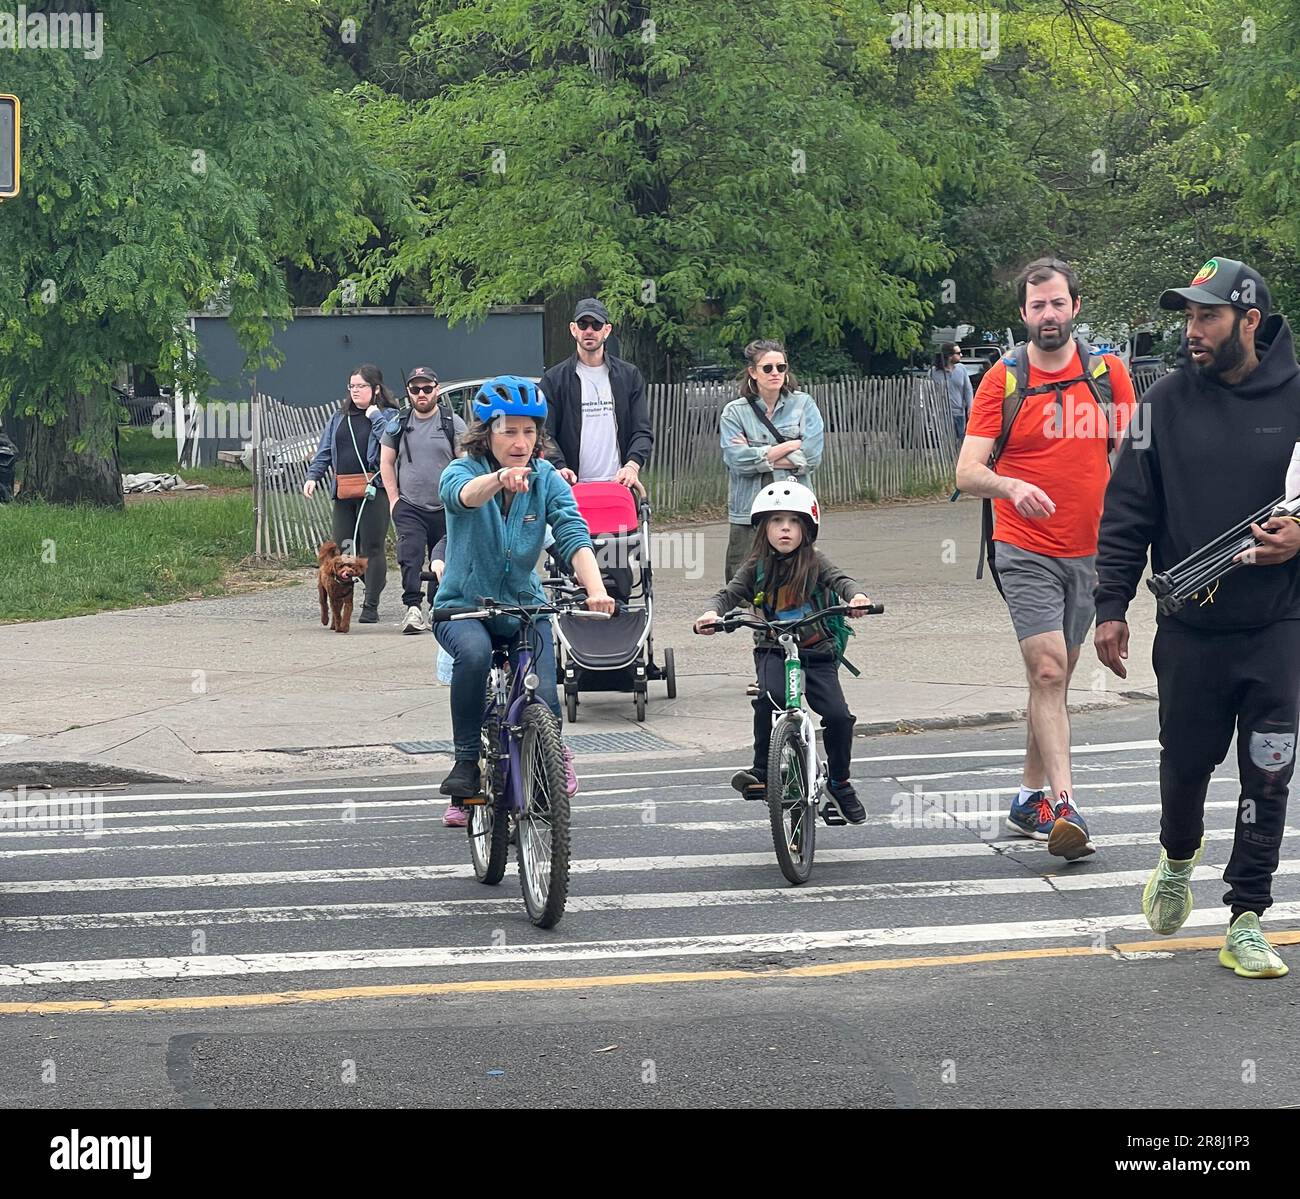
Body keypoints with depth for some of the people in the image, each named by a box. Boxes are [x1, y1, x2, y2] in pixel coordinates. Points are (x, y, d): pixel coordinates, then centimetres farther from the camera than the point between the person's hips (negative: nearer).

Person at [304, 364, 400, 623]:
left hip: (373, 490, -5)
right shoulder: (339, 418, 18)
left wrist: (375, 416, -13)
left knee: (373, 547, -3)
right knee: (343, 547, 4)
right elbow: (324, 451, 16)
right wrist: (312, 476, 3)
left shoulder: (388, 415, 1)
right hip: (343, 492, 5)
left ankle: (371, 606, 2)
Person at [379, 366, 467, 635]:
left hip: (445, 508, 0)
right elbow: (386, 462, 13)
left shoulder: (452, 423, 1)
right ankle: (412, 608, -21)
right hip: (409, 507, 0)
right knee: (410, 556, -17)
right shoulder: (399, 424, 8)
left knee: (443, 562, 4)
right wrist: (394, 499, 4)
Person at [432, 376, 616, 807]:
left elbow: (573, 536, -18)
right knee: (474, 654, -36)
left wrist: (595, 588, -38)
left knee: (543, 697, -18)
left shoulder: (547, 480, -3)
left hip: (524, 606, 2)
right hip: (464, 607, -2)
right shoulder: (462, 471, -10)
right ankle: (466, 761, -21)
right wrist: (500, 479, -60)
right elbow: (464, 494, -36)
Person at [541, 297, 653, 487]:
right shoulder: (554, 379, 8)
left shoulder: (629, 376, 13)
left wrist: (632, 465, -11)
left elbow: (642, 430, 9)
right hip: (572, 486, -1)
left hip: (618, 482, 1)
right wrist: (559, 467, -16)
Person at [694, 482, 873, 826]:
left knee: (838, 714, -14)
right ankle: (762, 773, -21)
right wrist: (712, 613, -25)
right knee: (770, 697, -31)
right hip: (774, 649, 0)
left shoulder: (815, 562, 0)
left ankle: (840, 783, 11)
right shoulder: (756, 568, 4)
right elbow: (729, 594, -2)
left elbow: (840, 580, -14)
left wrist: (856, 597, -38)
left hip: (817, 652, 0)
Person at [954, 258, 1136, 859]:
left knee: (1054, 678, 13)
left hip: (1089, 552, 3)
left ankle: (1030, 798, 25)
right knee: (1048, 673, -14)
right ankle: (1065, 807, -19)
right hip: (1025, 553, -3)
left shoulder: (1108, 372, 2)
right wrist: (1011, 486, -30)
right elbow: (967, 471, -10)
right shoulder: (1002, 380, -5)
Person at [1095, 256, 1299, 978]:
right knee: (1186, 762, 12)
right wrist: (1111, 606, -1)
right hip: (1190, 627, 1)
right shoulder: (1167, 403, 0)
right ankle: (1177, 858, 42)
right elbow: (1128, 512, 3)